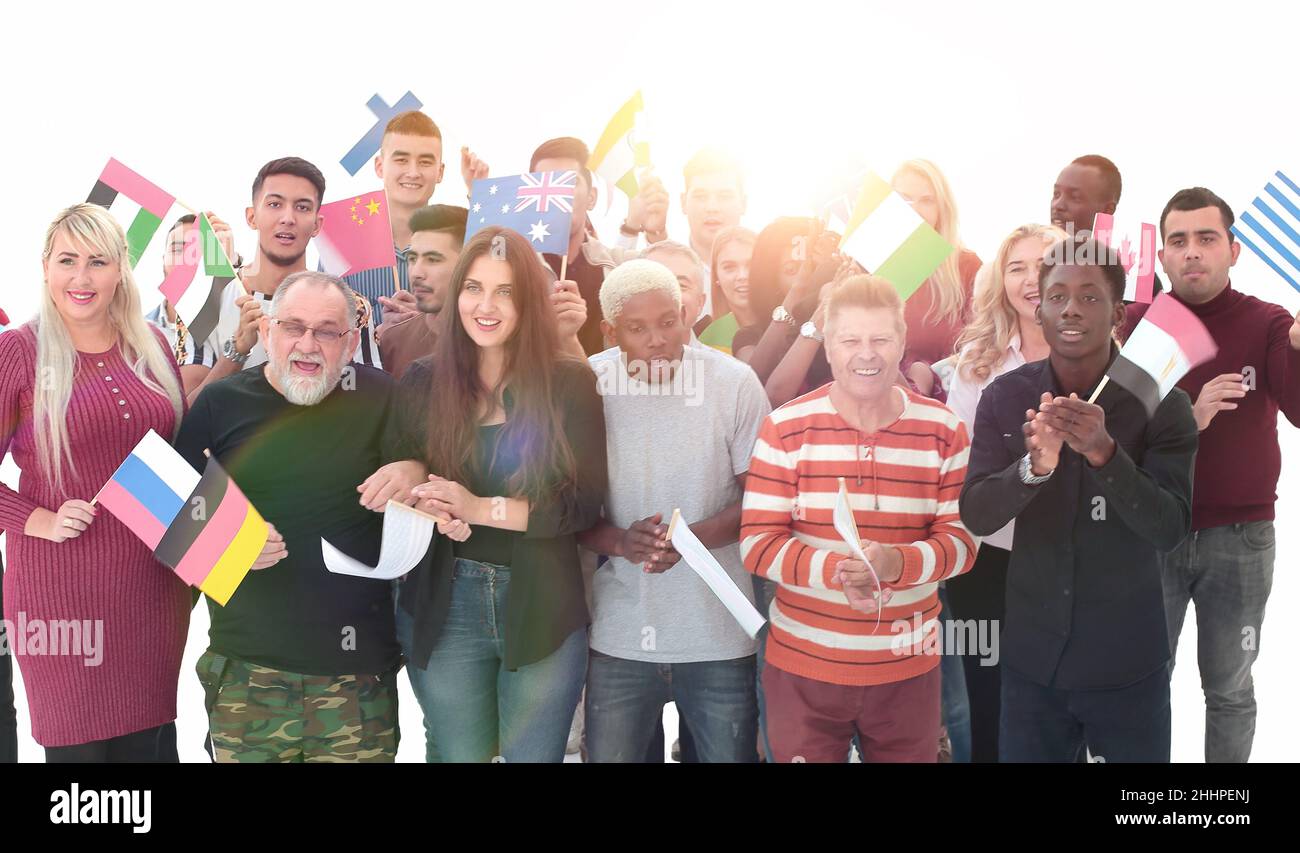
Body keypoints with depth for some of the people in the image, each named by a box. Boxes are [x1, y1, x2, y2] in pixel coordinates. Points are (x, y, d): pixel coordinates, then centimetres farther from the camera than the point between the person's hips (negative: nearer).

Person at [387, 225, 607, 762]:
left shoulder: (570, 384, -5)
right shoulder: (423, 381, 2)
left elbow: (586, 503, -9)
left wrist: (482, 508, -19)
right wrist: (431, 508, -18)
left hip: (542, 610, -1)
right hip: (443, 609, 2)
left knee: (533, 755, 11)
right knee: (460, 755, 13)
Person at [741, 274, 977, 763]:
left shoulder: (944, 431, -1)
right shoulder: (785, 429, -6)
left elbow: (962, 539, -4)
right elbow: (757, 542, -9)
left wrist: (896, 562, -24)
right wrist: (834, 570, -26)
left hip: (907, 669, 1)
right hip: (802, 666, -1)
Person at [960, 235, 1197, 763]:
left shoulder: (1161, 403, -9)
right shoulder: (1004, 397, -4)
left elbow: (1170, 530, -16)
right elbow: (976, 517, -10)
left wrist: (1103, 451, -31)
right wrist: (1033, 465, -29)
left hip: (1129, 664, -1)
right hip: (1031, 657, 2)